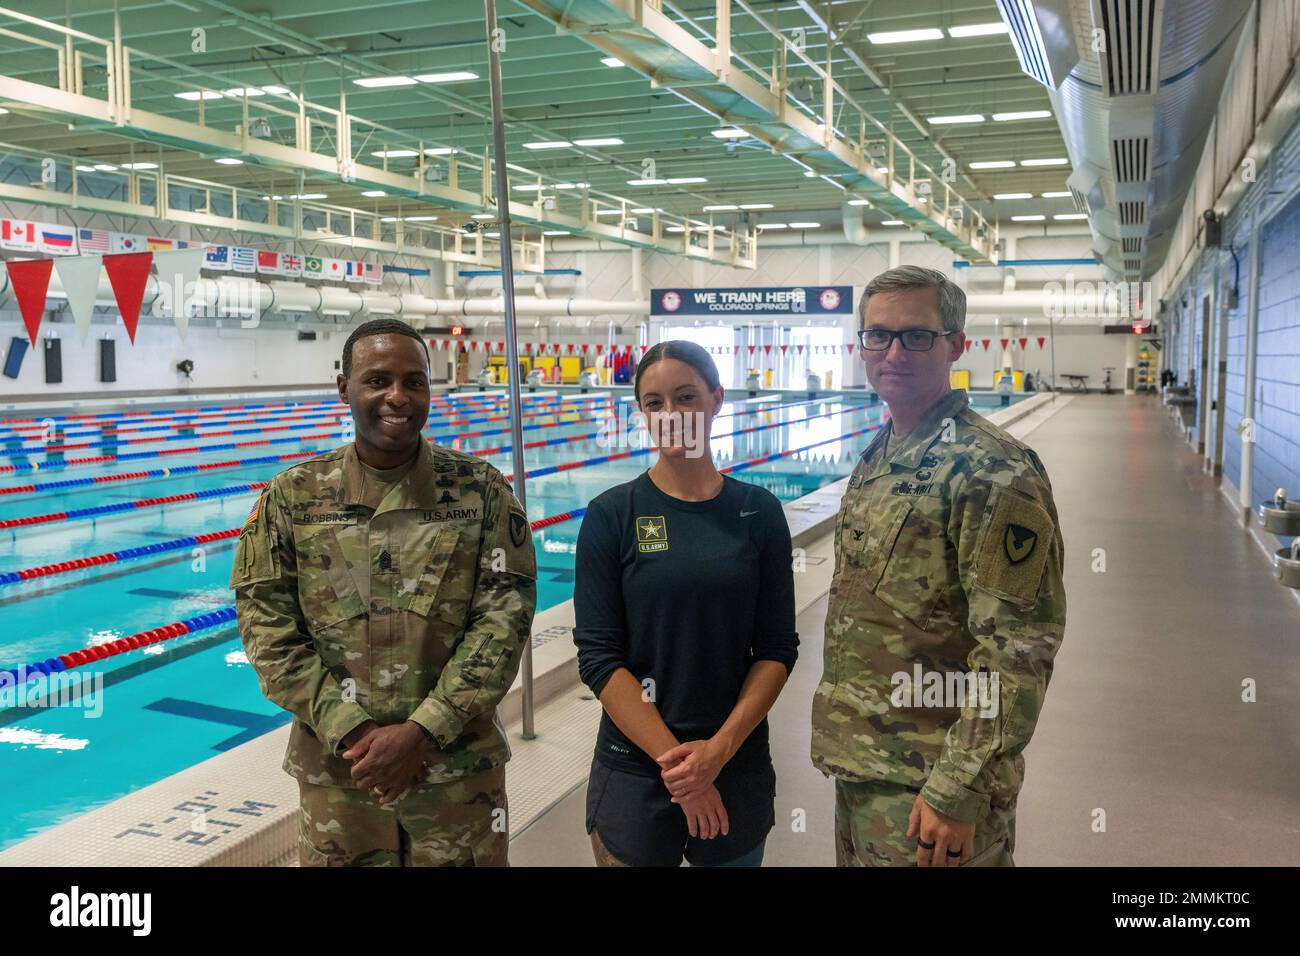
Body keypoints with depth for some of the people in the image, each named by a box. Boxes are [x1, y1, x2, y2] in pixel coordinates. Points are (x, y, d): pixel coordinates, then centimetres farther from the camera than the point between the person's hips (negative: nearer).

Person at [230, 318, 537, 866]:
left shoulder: (483, 492, -4)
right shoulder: (291, 498, -1)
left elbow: (503, 620, -9)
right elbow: (267, 629, -4)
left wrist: (422, 731, -15)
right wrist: (351, 731, -12)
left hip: (459, 769, 0)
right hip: (336, 770, 1)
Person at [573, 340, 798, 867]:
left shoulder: (760, 511, -2)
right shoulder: (611, 515, -7)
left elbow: (778, 648, -2)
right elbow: (598, 656, -10)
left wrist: (719, 750, -13)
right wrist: (674, 759, -15)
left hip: (739, 769, 2)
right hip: (633, 774, -1)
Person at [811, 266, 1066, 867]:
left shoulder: (995, 473, -17)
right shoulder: (875, 460, 10)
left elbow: (1016, 650, -21)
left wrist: (959, 791, -21)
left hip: (930, 786, -8)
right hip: (858, 767, 8)